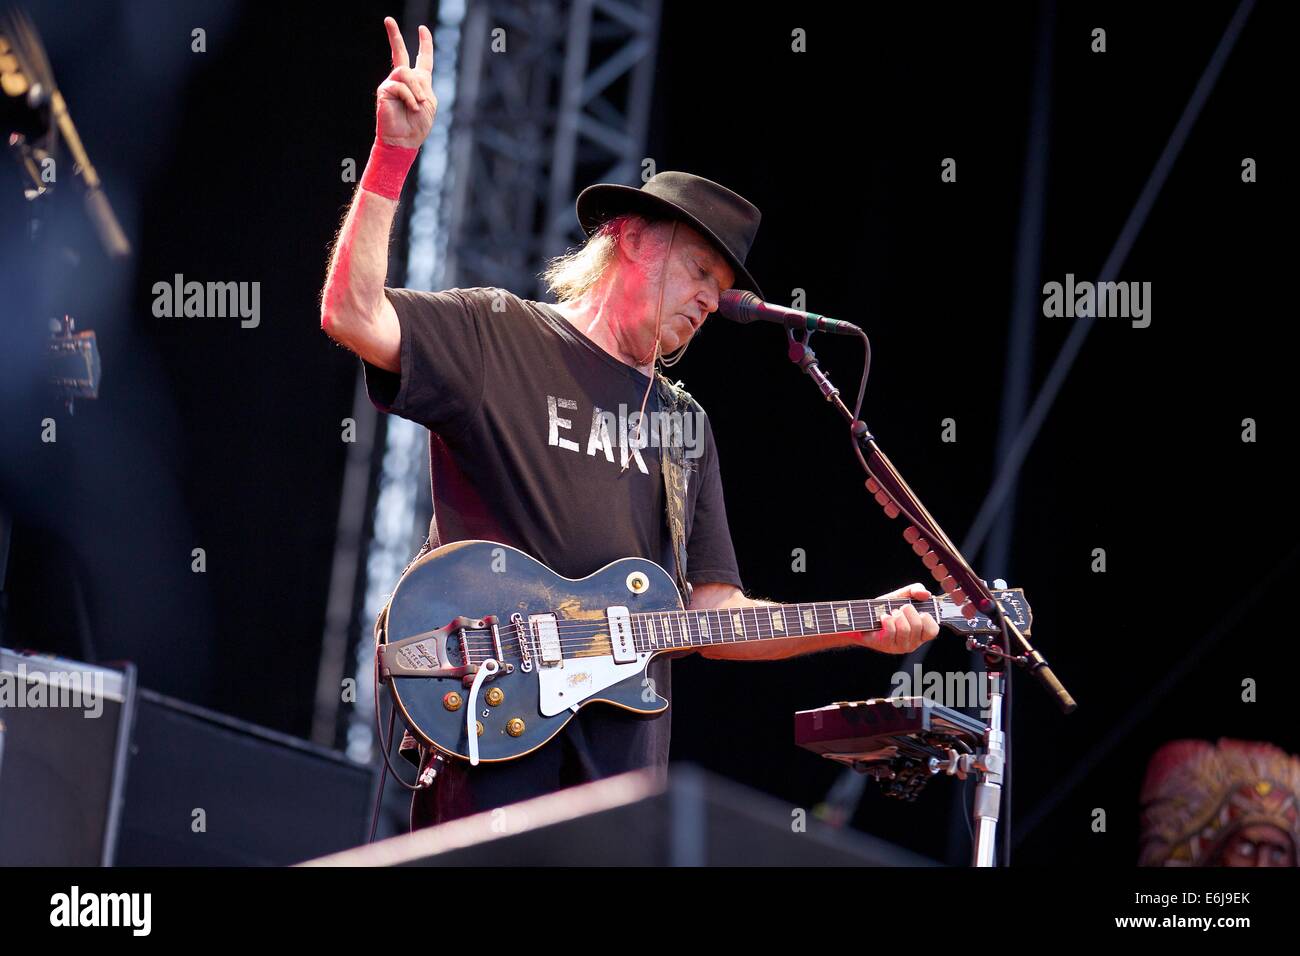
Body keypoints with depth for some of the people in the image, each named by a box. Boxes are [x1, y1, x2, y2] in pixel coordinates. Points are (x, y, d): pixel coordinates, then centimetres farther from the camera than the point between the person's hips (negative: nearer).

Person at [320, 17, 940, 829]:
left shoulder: (684, 421, 22)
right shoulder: (499, 338, 7)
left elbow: (711, 611, 18)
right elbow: (352, 315, -10)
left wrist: (861, 627, 5)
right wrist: (396, 153, -14)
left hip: (626, 740, 6)